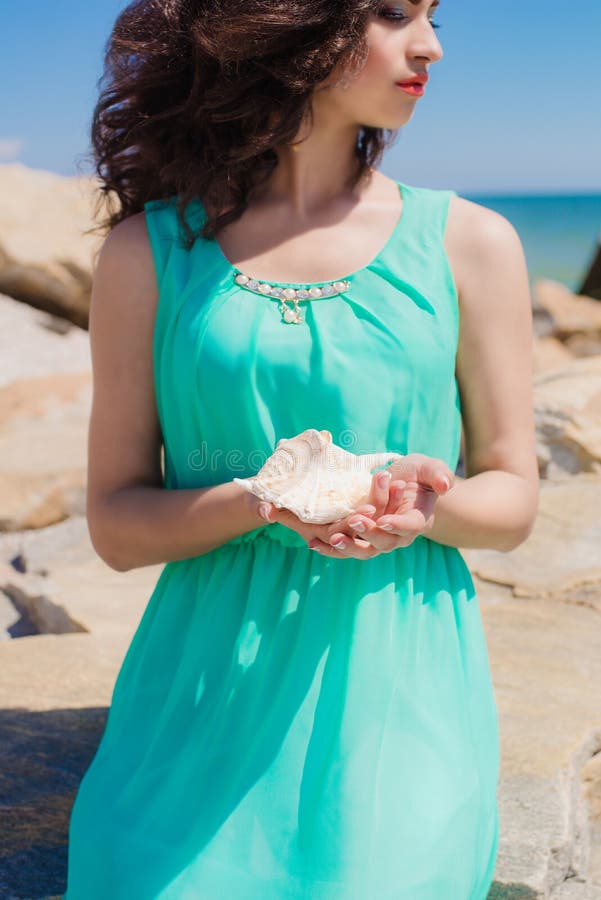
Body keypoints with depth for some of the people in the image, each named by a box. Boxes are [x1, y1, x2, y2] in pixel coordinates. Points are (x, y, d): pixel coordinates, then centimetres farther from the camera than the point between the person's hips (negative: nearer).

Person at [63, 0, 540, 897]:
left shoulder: (469, 244, 3)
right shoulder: (149, 252, 2)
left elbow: (513, 498, 8)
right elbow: (115, 523, 2)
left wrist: (427, 504, -15)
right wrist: (256, 503, -17)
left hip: (398, 700, 0)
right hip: (206, 700, 0)